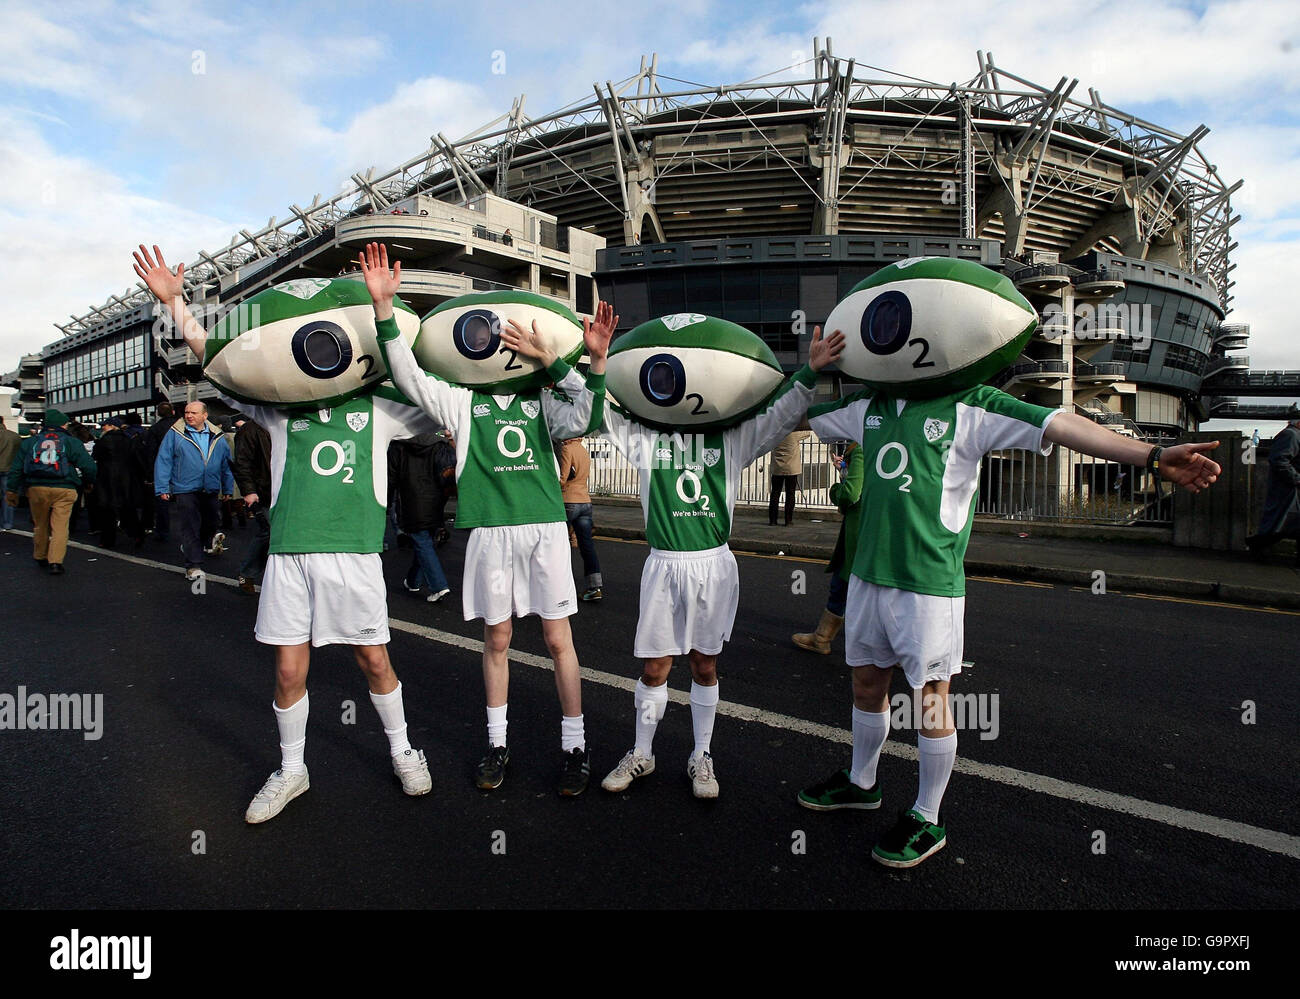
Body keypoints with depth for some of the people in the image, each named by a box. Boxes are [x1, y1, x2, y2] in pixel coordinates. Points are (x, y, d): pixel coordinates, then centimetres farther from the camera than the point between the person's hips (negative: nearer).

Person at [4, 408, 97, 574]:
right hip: (64, 490, -3)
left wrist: (11, 491, 18)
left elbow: (16, 468, 12)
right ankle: (55, 562, -11)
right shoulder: (72, 442, 1)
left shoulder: (29, 442, 11)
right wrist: (89, 483, 15)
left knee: (41, 525, 19)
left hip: (36, 489, 3)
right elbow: (88, 466, -3)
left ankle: (40, 557, 33)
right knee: (60, 526, -2)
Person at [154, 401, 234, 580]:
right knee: (190, 528, -4)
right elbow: (163, 462, -1)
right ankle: (193, 566, -2)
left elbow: (226, 463, 14)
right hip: (185, 490, -3)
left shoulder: (217, 437, 7)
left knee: (210, 524, 17)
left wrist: (228, 489, 14)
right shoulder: (175, 434, -1)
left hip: (211, 491, 3)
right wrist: (162, 489, -6)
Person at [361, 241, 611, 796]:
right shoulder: (462, 402, 10)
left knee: (558, 639, 2)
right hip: (490, 529, 1)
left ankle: (573, 746, 15)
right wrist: (384, 306, -12)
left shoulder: (543, 400, 10)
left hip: (546, 527, 0)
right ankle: (497, 744, 26)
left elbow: (581, 421, -7)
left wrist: (596, 361, -16)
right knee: (496, 639, 10)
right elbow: (407, 375, -2)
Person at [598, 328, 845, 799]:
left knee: (705, 664, 11)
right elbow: (601, 415, 0)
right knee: (654, 666, 7)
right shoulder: (645, 436, 4)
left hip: (714, 564, 1)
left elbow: (780, 416, 0)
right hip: (663, 564, 0)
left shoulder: (732, 438, 5)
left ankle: (702, 757, 27)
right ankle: (642, 753, 27)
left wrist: (808, 373, -14)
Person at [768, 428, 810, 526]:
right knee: (790, 495, 4)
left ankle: (772, 520, 8)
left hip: (777, 469, 3)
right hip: (791, 469, -3)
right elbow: (809, 432, 6)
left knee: (775, 494, 7)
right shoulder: (794, 433, -9)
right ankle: (788, 521, 4)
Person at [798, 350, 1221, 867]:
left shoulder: (970, 406, -7)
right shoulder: (867, 407, 9)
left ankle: (927, 820, 23)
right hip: (869, 572, 6)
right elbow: (798, 413, 23)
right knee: (867, 683, 18)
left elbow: (1061, 426, -15)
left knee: (931, 697, 5)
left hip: (930, 582, -5)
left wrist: (1152, 456, -23)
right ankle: (860, 783, 41)